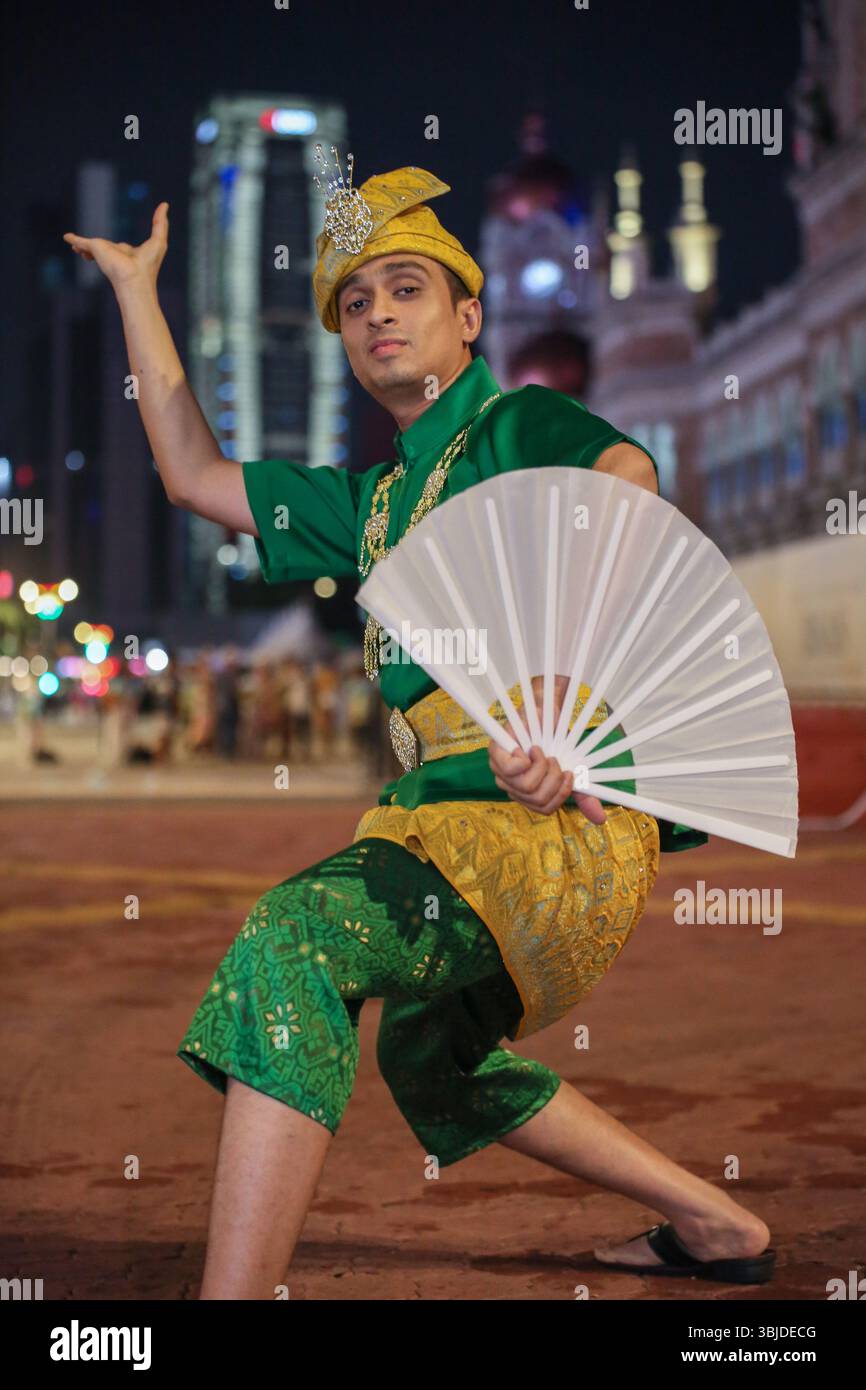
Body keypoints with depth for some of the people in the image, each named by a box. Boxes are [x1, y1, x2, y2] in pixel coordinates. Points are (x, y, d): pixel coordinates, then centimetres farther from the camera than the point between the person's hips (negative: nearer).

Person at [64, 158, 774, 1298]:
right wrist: (137, 287, 33)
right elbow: (195, 475, 29)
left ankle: (233, 1295, -35)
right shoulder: (373, 502, 25)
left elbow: (625, 479, -20)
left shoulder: (522, 425, 2)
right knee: (429, 1055, 27)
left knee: (291, 941, -29)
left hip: (568, 818, -10)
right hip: (449, 816, 10)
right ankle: (718, 1226, 37)